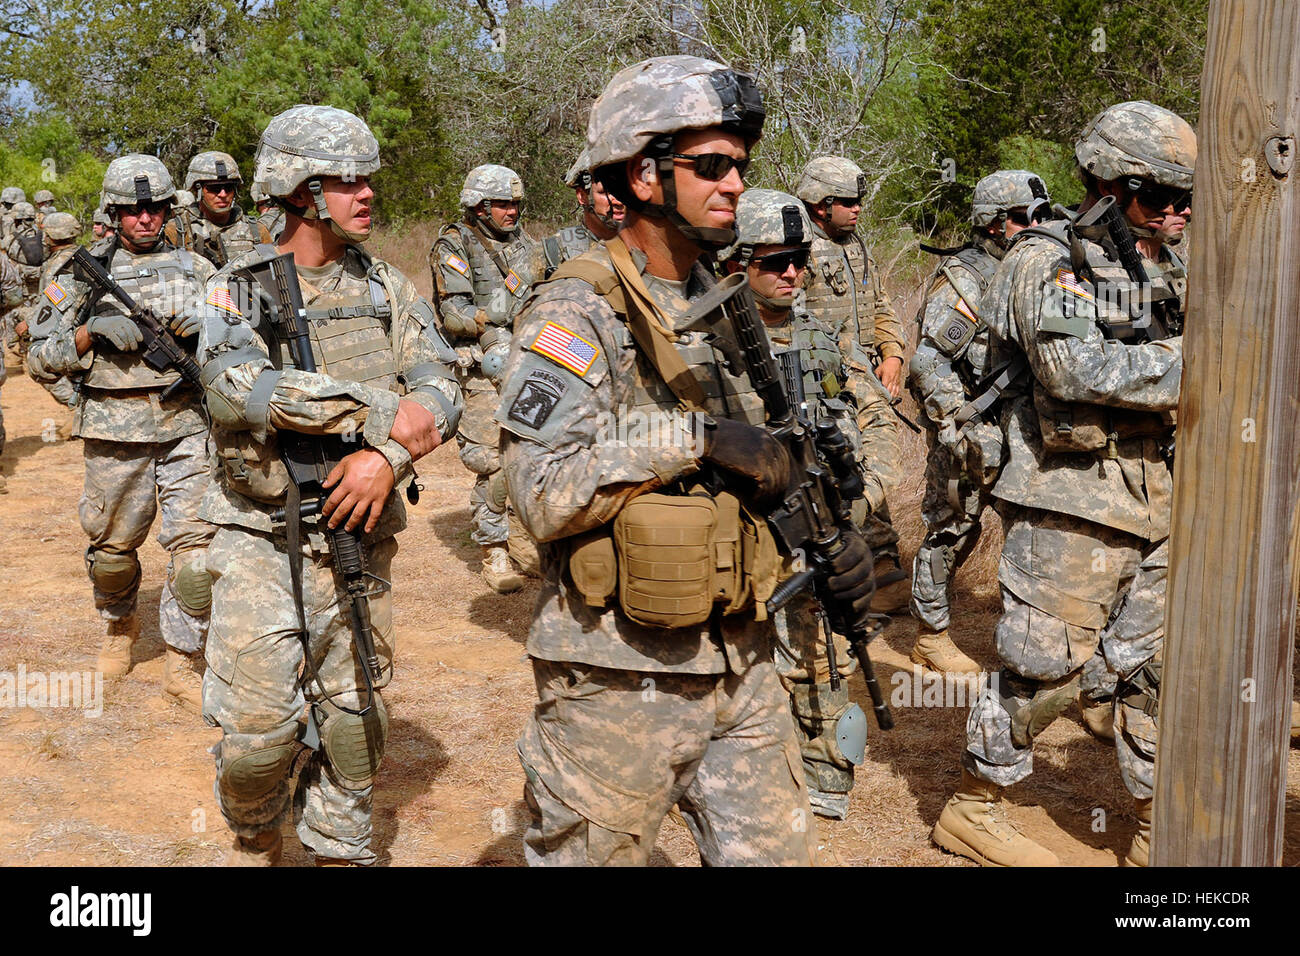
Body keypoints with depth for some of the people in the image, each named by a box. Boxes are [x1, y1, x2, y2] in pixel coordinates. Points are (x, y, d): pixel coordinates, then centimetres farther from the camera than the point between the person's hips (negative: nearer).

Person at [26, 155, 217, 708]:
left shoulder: (196, 268, 8)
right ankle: (119, 628, 42)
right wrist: (91, 334, -15)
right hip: (114, 434, 0)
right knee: (112, 547, 13)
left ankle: (182, 665, 4)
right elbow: (40, 361, 2)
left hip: (187, 429, 0)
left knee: (197, 547, -8)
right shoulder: (84, 274, 4)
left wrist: (208, 327, -11)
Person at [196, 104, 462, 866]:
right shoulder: (240, 288, -3)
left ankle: (340, 850, 30)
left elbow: (441, 389, -2)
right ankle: (256, 839, 29)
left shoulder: (387, 288, 6)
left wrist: (388, 455, -22)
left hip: (357, 532, 3)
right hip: (263, 538, -2)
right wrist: (383, 414, -24)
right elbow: (237, 386, -21)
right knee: (257, 726, 0)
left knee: (355, 716, 10)